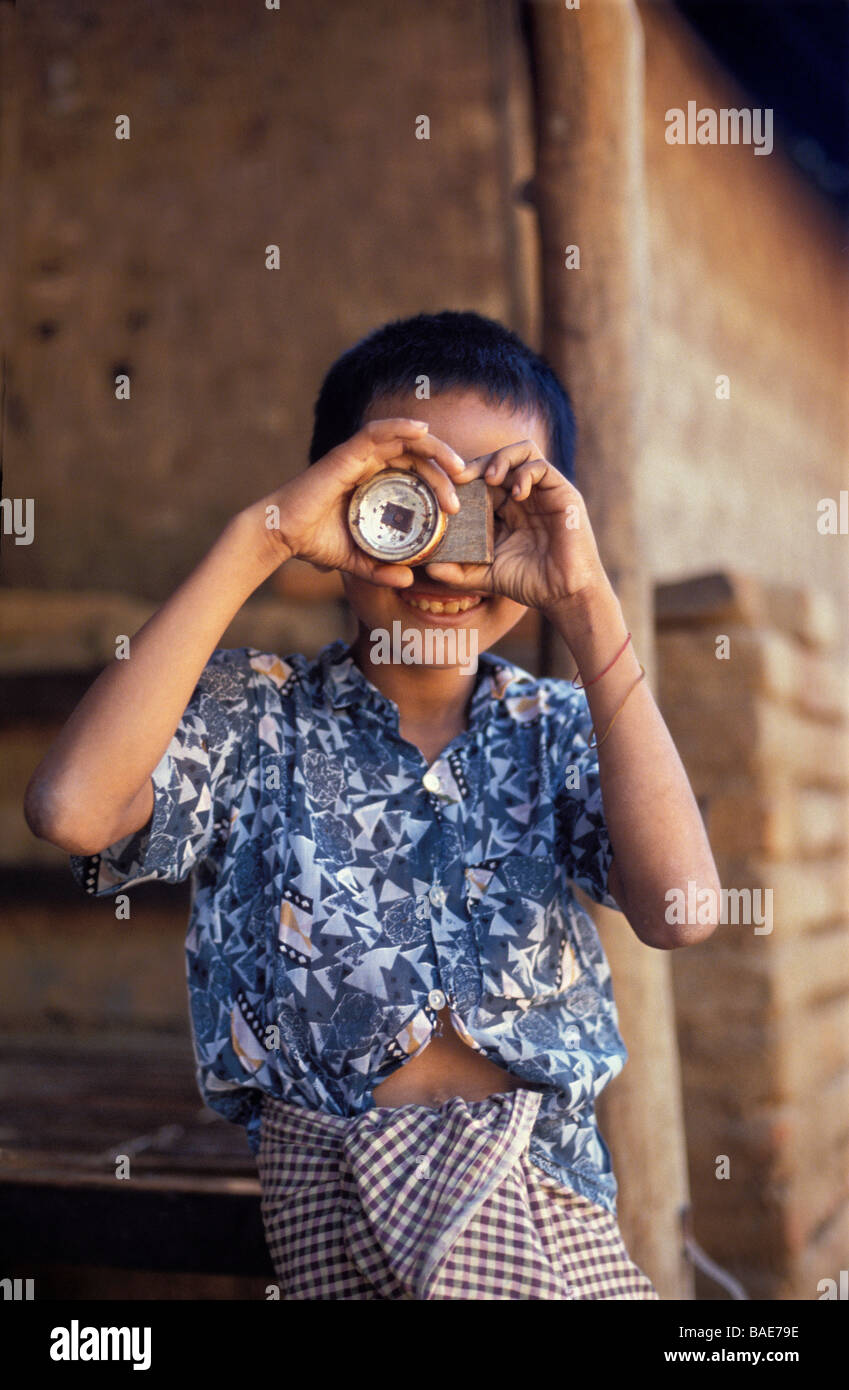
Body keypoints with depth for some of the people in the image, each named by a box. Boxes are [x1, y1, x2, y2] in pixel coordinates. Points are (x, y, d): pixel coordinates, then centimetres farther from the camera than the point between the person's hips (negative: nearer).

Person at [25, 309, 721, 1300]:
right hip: (334, 1202, -2)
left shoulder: (560, 730, 3)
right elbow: (71, 808, -24)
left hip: (548, 1196, 2)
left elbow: (679, 910, -16)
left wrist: (586, 605, -18)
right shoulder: (254, 717, -2)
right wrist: (258, 537, -21)